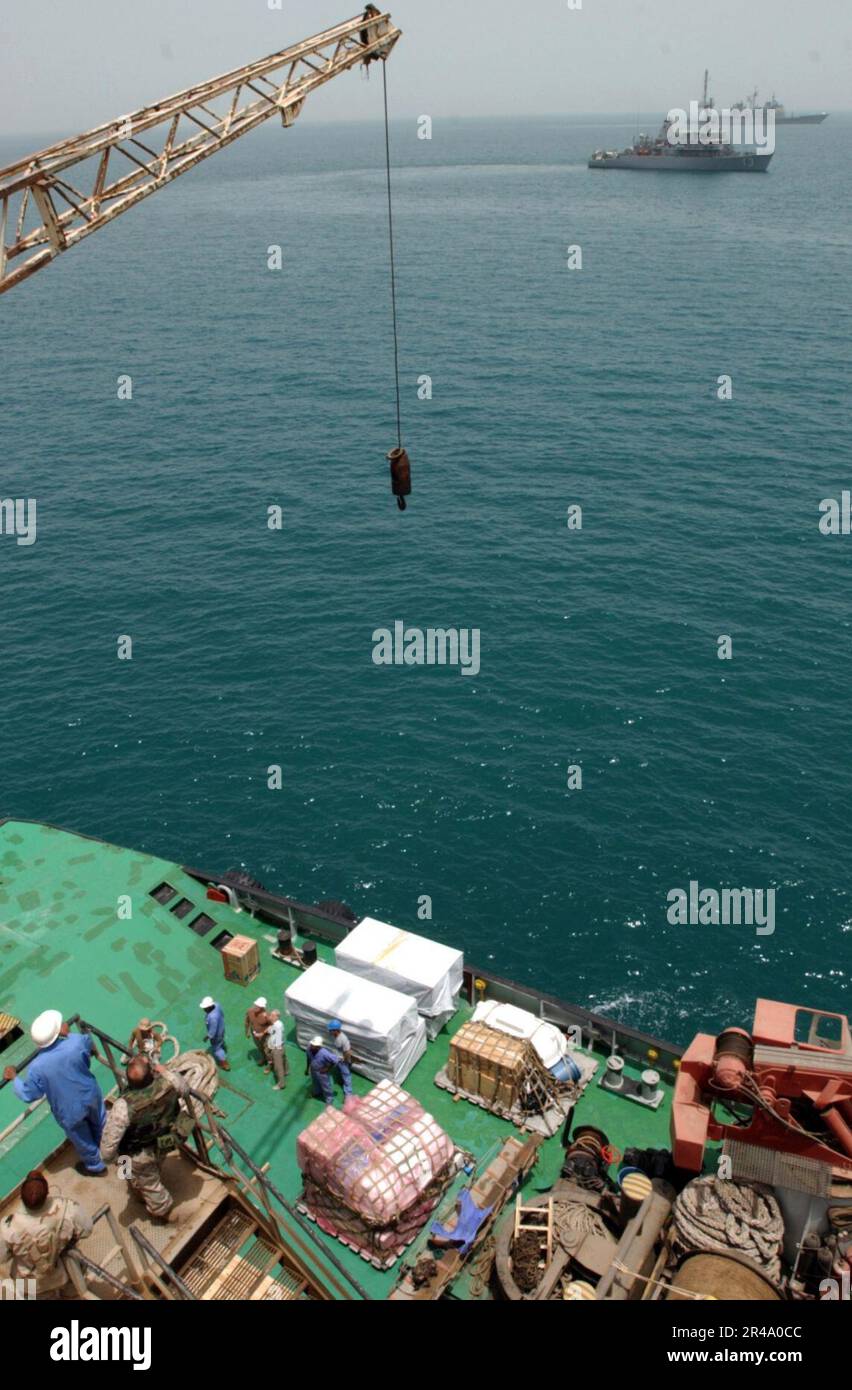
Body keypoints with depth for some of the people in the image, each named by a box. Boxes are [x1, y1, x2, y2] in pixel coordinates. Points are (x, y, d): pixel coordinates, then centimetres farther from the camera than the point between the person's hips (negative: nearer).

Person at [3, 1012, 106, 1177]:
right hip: (90, 1095, 3)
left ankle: (95, 1166, 53)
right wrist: (67, 1034, 11)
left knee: (82, 1140, 27)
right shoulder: (77, 1042, -29)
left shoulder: (37, 1067, -33)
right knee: (99, 1124, 35)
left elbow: (29, 1095, -15)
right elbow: (88, 1042, -1)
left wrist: (14, 1078, 1)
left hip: (69, 1110, -2)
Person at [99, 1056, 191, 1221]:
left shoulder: (124, 1106, -42)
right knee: (153, 1169, 36)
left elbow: (110, 1138, -28)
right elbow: (185, 1089, -6)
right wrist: (164, 1072, 6)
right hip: (165, 1143, 4)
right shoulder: (169, 1080, -33)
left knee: (148, 1181, 28)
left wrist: (107, 1156, -6)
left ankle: (164, 1210, 52)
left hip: (141, 1154, -4)